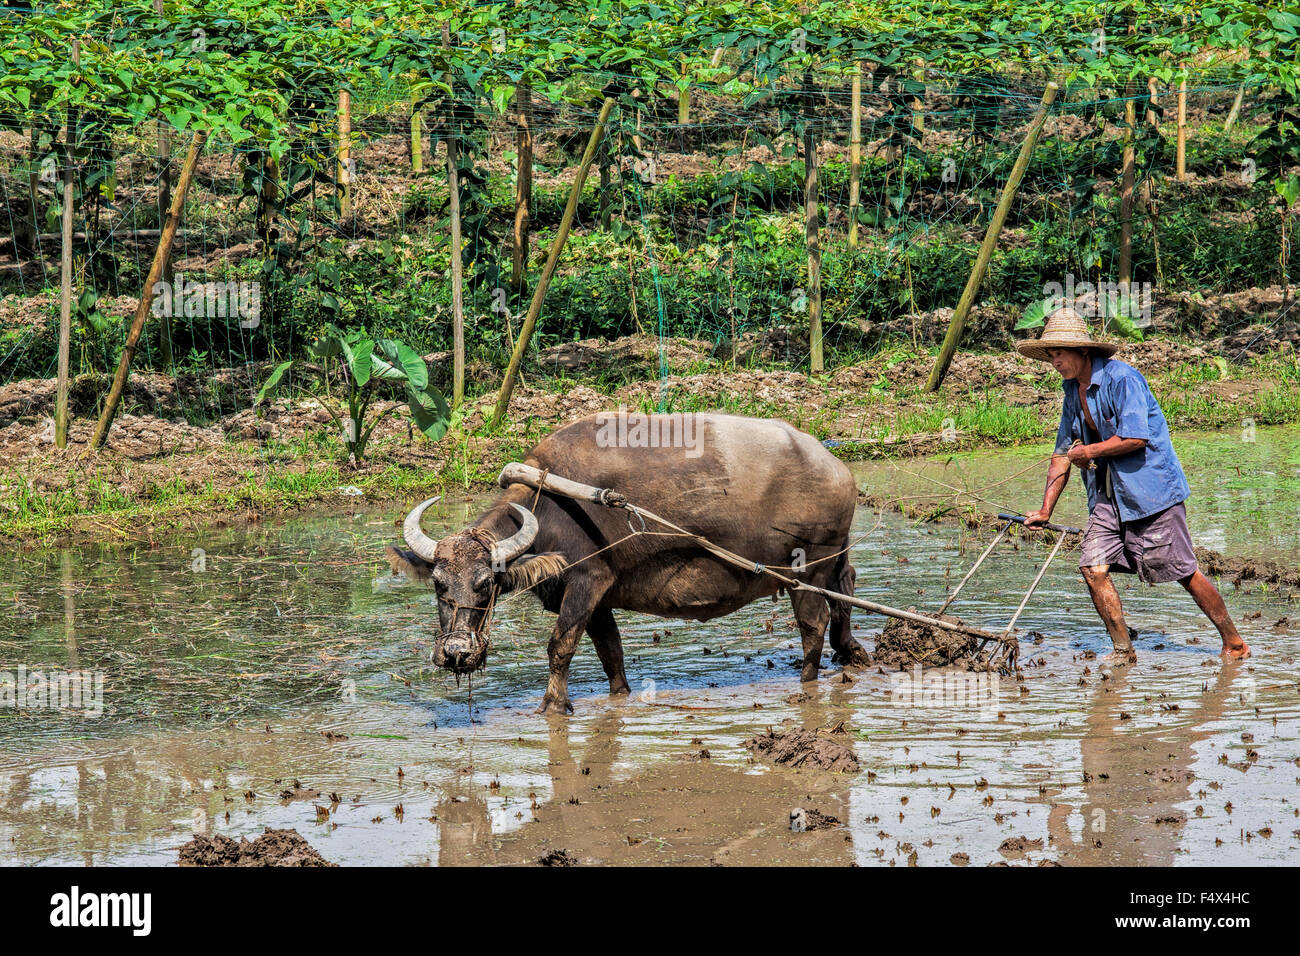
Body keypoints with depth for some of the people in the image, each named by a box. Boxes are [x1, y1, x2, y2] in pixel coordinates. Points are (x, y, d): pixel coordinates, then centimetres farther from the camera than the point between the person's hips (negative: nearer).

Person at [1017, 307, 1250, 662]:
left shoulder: (1121, 378, -15)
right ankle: (1123, 651, 3)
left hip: (1150, 486, -8)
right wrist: (1045, 509, 11)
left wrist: (1089, 452, -9)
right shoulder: (1073, 390, 12)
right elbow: (1063, 452, 17)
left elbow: (1135, 437, -22)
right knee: (1093, 567, -7)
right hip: (1108, 493, 8)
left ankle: (1233, 641, 12)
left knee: (1183, 572, -3)